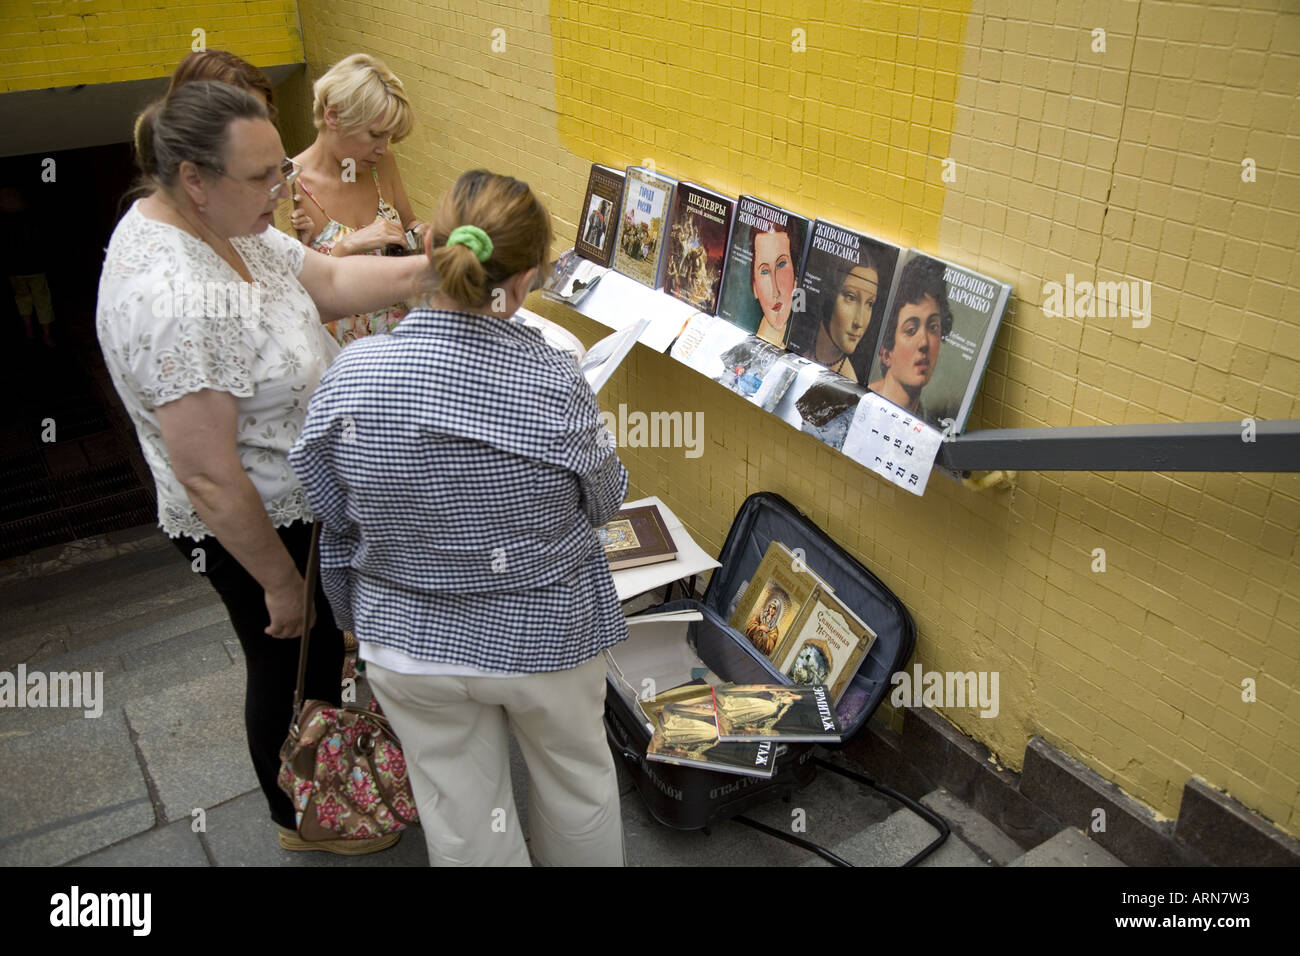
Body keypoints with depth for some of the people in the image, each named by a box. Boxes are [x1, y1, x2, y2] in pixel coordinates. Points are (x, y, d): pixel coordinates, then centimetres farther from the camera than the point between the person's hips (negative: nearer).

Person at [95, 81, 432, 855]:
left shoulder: (216, 221, -6)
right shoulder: (172, 300, -35)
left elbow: (326, 280, 1)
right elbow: (208, 480, -30)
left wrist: (428, 268, -13)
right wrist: (280, 581, -20)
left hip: (297, 499, 9)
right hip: (253, 528, -9)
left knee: (320, 648, 28)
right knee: (291, 668, 15)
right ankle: (304, 820, 43)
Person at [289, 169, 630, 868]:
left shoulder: (352, 374, -18)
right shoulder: (555, 384, -26)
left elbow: (334, 520, -3)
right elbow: (605, 501, -8)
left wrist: (356, 620, 14)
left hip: (409, 640, 2)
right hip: (544, 633, -1)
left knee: (463, 822, 21)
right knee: (576, 782, 27)